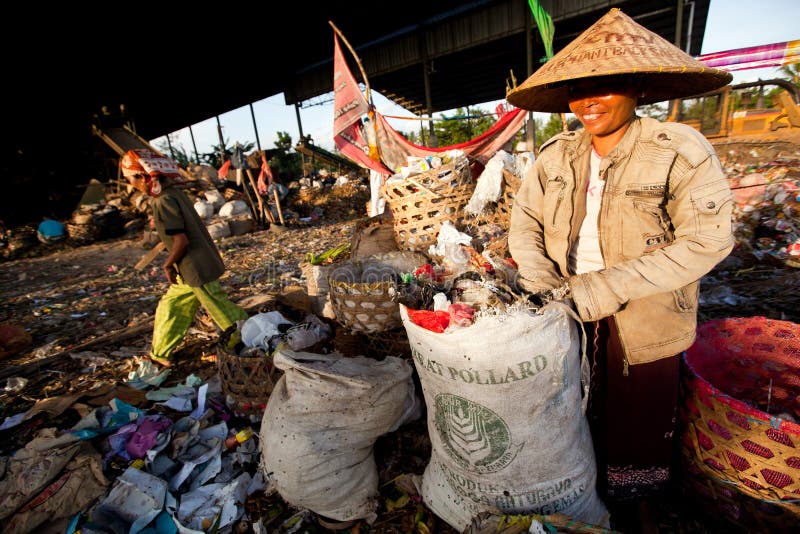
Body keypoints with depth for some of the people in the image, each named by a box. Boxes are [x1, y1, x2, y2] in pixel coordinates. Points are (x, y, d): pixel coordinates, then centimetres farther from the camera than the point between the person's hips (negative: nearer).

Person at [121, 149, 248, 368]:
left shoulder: (163, 202, -19)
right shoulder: (174, 193, 8)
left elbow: (181, 241, -23)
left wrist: (167, 264, -8)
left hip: (196, 268, -10)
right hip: (192, 267, 10)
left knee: (220, 309, 0)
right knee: (170, 307, 20)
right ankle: (160, 354, 35)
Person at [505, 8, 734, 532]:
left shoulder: (680, 150, -15)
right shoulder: (557, 155, -3)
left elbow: (707, 239, -19)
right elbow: (525, 220, -1)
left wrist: (601, 289, -25)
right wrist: (542, 283, -15)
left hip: (644, 325, -3)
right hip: (570, 318, 3)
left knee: (638, 419, 19)